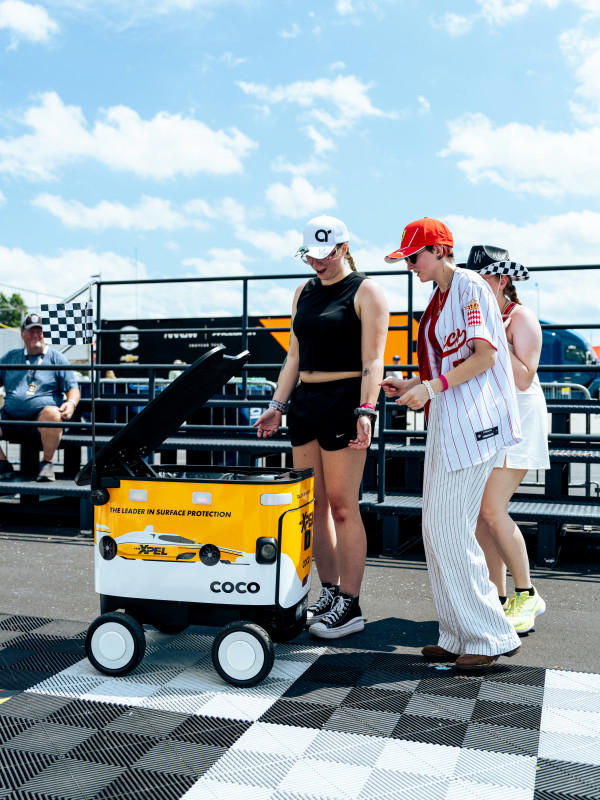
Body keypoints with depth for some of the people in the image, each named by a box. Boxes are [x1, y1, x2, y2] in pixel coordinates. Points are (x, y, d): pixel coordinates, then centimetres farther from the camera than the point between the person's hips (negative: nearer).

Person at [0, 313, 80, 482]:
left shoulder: (56, 358, 13)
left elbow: (73, 388, 9)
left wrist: (71, 403, -13)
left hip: (41, 412, -3)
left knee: (52, 414, -39)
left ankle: (47, 462, -18)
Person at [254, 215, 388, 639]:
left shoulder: (366, 291, -1)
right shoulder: (304, 291, 18)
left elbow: (373, 360, -9)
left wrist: (365, 410, -21)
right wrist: (278, 405, 13)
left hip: (344, 401, -7)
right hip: (305, 401, 7)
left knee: (342, 506, -5)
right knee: (314, 504, 8)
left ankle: (350, 605, 5)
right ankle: (328, 592, 19)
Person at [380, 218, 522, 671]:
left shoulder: (469, 286, -6)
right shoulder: (439, 298, 20)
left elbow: (485, 356, -16)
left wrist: (430, 388, -19)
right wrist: (410, 386, 14)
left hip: (472, 420, -10)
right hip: (446, 419, 10)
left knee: (452, 530, -10)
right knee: (437, 528, 7)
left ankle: (492, 636, 2)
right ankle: (459, 637, 15)